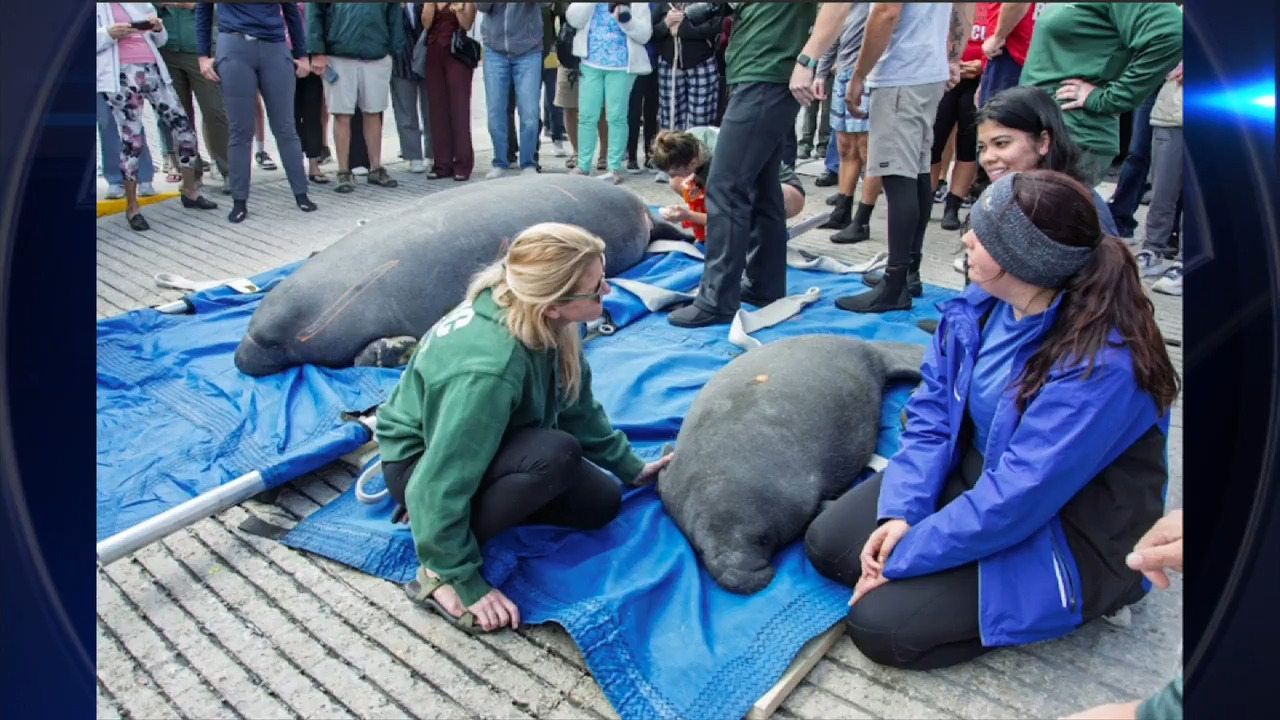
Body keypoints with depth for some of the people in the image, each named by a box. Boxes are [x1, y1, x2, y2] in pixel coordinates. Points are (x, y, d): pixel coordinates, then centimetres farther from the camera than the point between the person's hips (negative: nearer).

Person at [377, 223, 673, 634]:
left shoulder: (544, 323, -15)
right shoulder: (489, 370, -39)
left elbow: (576, 404, 1)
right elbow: (441, 483, -33)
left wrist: (630, 467, 6)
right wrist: (467, 584, -24)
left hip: (481, 444, 9)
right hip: (423, 465, -8)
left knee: (601, 503, 3)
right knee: (558, 454, -33)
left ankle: (433, 516, 10)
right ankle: (440, 573, -15)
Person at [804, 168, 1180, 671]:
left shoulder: (1100, 364, -30)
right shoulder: (982, 304, -8)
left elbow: (1015, 500, -31)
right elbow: (933, 412, -4)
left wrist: (903, 558, -23)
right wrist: (902, 512, -17)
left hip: (1060, 539, -6)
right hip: (971, 476, 7)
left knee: (879, 623, -16)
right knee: (826, 542, -3)